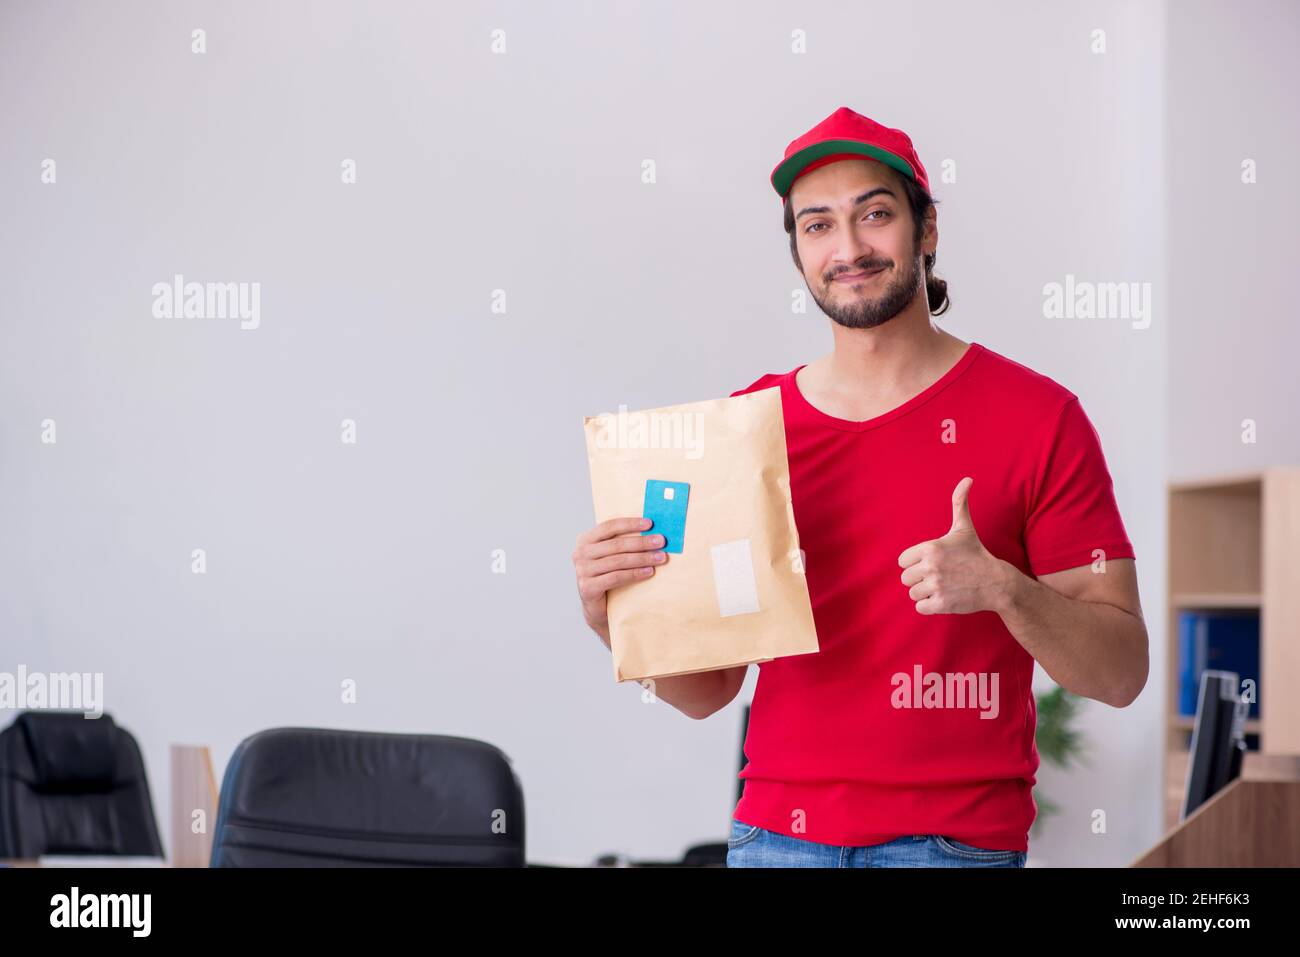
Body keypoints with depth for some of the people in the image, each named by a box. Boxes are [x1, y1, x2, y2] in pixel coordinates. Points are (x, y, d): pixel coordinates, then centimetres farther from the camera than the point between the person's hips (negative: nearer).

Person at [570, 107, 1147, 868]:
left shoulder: (1036, 417, -4)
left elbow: (1120, 673, -6)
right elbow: (706, 689, 9)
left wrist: (1002, 588, -22)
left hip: (955, 834, -2)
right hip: (777, 832, 3)